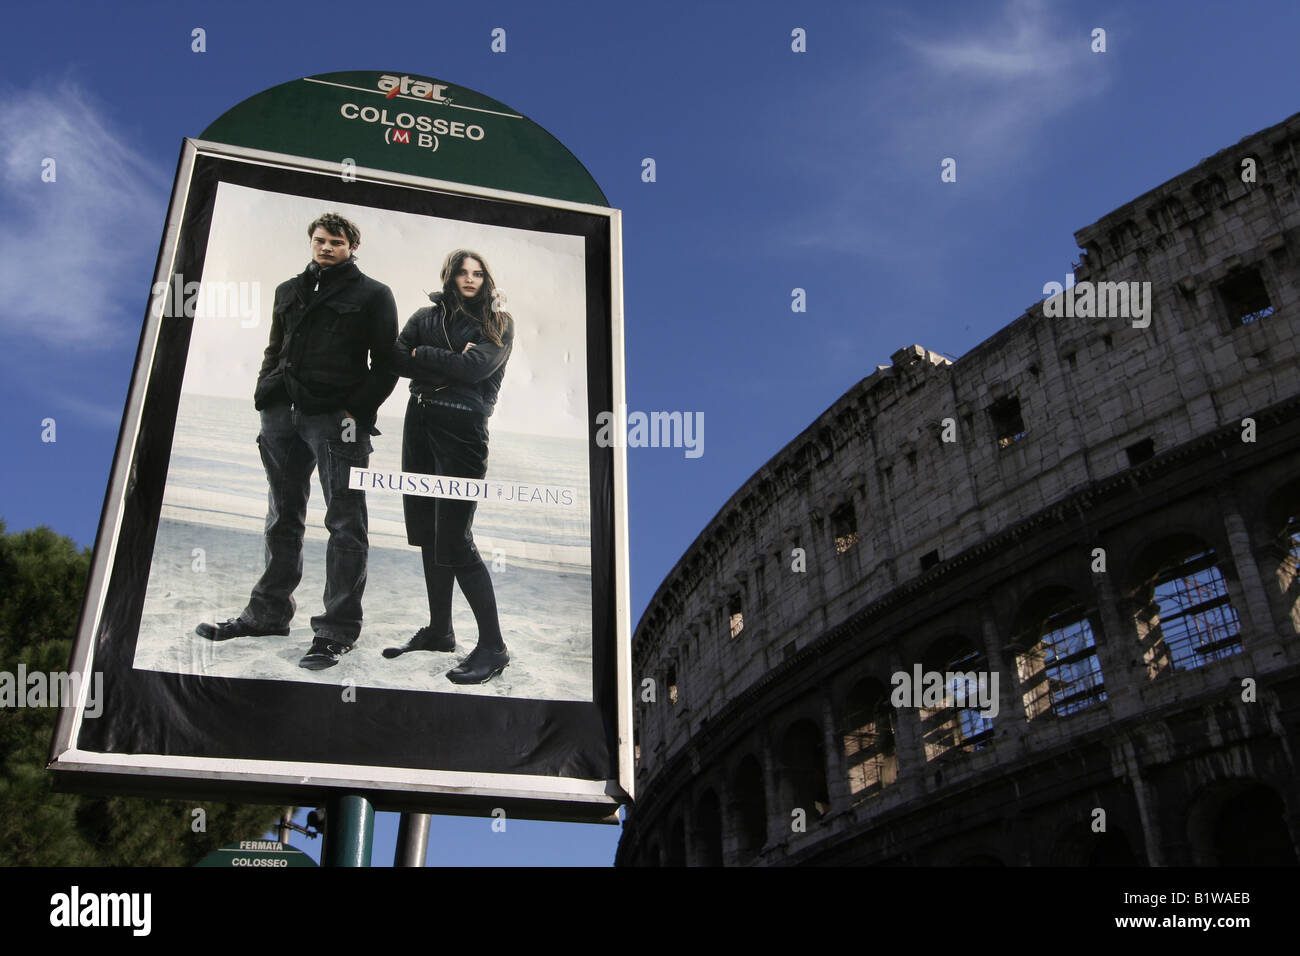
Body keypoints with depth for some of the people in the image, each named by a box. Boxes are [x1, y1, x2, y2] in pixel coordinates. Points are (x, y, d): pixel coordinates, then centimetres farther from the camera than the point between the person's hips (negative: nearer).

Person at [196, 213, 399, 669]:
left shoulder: (372, 295, 2)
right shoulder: (289, 291, 19)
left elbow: (385, 362, -3)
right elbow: (275, 350, 24)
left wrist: (358, 410, -12)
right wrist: (265, 396, 9)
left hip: (337, 420, -6)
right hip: (284, 415, 6)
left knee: (345, 524, -5)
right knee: (282, 520, 14)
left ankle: (337, 629, -2)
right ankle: (269, 611, 24)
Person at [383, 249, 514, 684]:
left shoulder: (498, 323, 3)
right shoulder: (427, 316, 13)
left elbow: (475, 368, -13)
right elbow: (396, 358, 0)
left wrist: (421, 355, -3)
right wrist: (447, 367, -12)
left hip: (462, 430, -5)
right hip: (419, 423, 5)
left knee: (454, 541, -11)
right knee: (428, 534, 9)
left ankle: (493, 646, -5)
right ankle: (439, 630, 23)